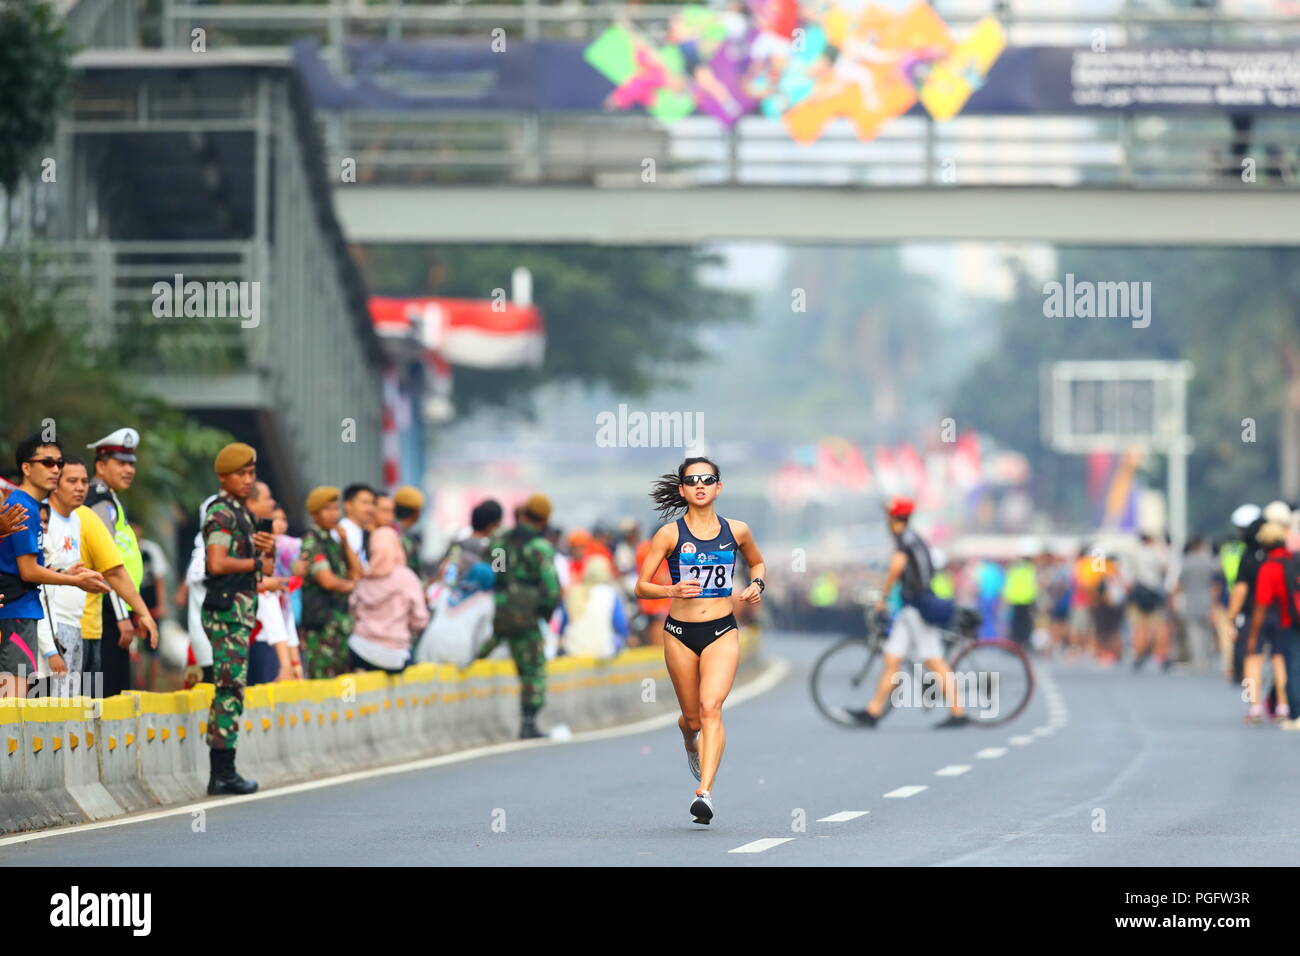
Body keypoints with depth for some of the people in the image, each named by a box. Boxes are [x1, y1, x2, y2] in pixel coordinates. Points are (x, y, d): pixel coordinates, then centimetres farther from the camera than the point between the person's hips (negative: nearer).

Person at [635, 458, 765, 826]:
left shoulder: (737, 531, 3)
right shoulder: (670, 534, -3)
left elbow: (757, 562, 25)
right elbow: (641, 587, -3)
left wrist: (757, 584, 3)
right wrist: (672, 590, -22)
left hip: (722, 632, 0)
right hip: (680, 633, 0)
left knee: (710, 707, -20)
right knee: (693, 718, 11)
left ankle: (705, 792, -27)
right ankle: (691, 742, 50)